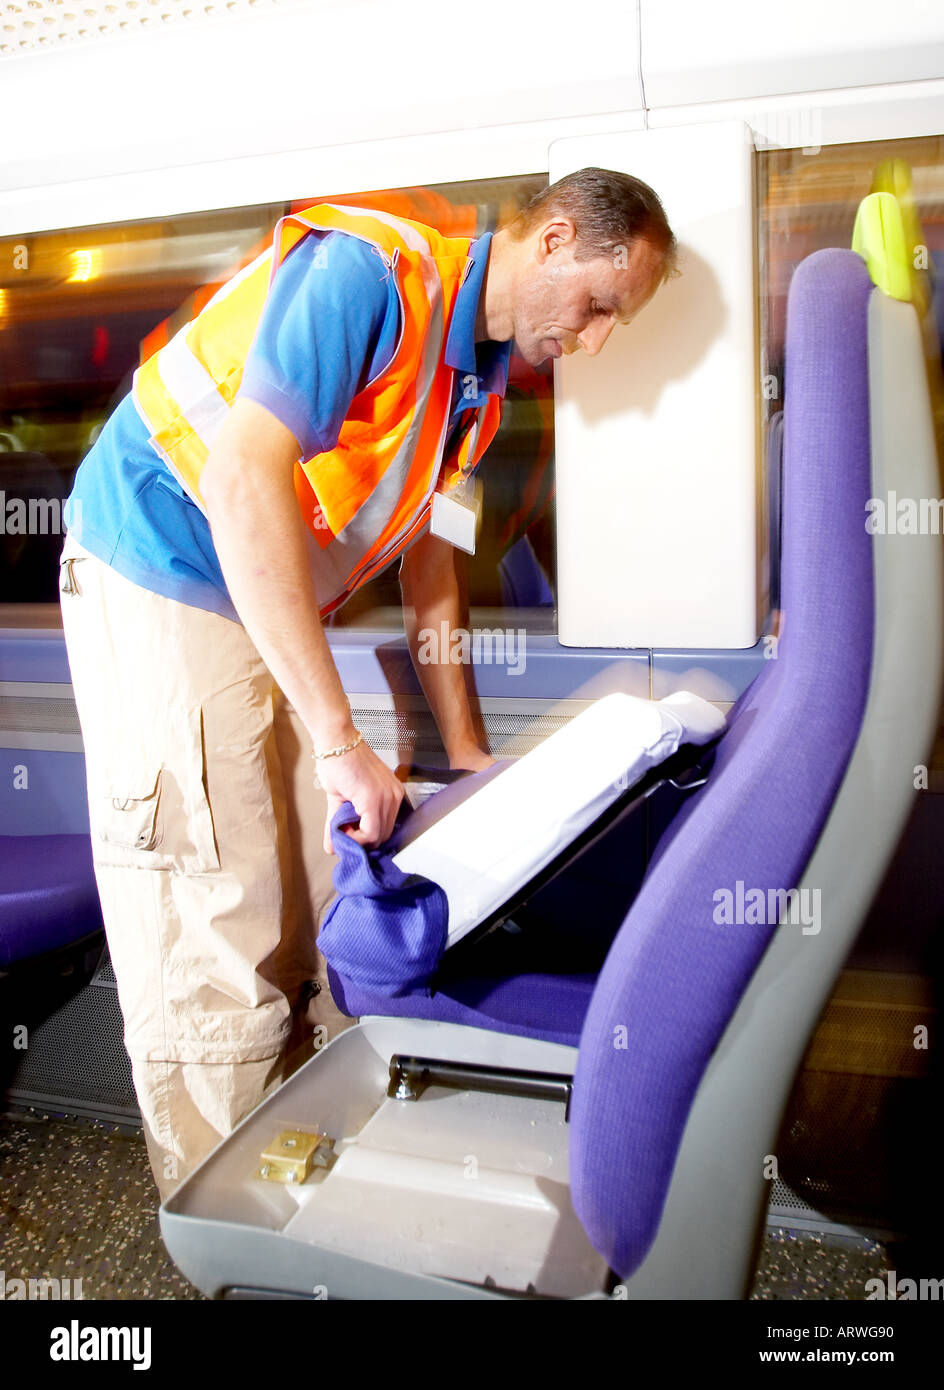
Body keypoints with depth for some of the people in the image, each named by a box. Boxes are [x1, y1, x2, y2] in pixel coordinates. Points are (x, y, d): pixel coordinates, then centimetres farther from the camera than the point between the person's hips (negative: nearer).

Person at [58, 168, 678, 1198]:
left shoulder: (480, 378, 9)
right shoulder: (372, 272, -20)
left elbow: (426, 555, 16)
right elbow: (242, 479, -32)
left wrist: (466, 756, 16)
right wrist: (341, 742, -34)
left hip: (274, 611, 9)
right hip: (160, 581, -9)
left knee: (323, 918, 11)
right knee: (217, 947, -6)